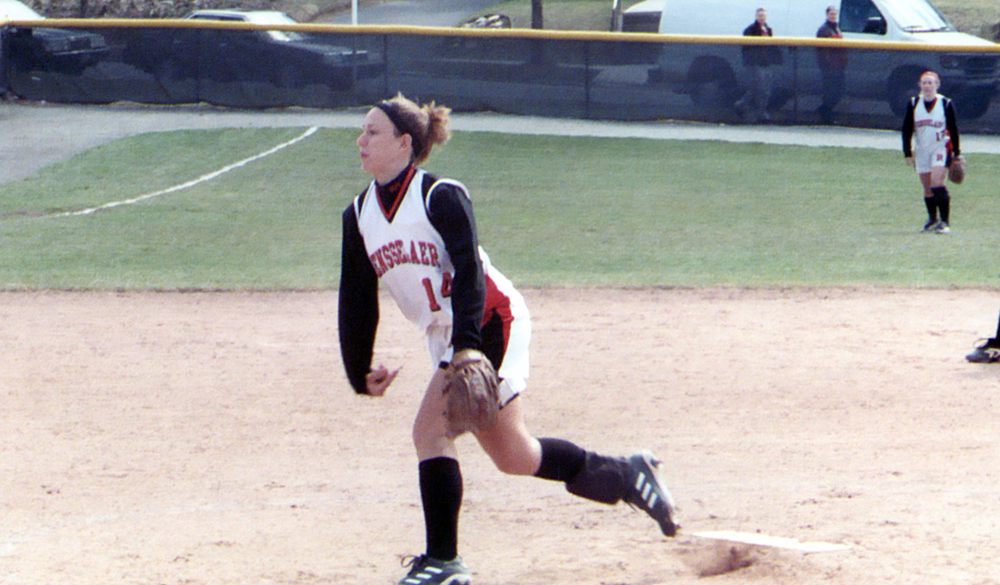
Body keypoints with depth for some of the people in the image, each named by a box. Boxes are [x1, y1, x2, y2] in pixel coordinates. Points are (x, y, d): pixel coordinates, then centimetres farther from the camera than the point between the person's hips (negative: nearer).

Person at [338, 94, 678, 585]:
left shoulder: (441, 196, -12)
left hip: (490, 322, -7)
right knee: (513, 457, 9)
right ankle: (624, 474, 27)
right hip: (445, 338, 7)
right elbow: (357, 300, 11)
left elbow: (468, 271, -21)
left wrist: (466, 343, -33)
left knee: (431, 430, -19)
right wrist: (360, 372, 7)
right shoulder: (359, 215, 7)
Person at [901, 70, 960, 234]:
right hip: (921, 150, 4)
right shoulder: (913, 104, 2)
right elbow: (906, 130, 6)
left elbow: (953, 129, 1)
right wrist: (907, 152, 0)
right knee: (927, 188, 7)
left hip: (941, 148, -4)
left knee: (937, 183, -18)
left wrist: (956, 153, 2)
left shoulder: (946, 104, -4)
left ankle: (944, 221, -19)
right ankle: (932, 219, 23)